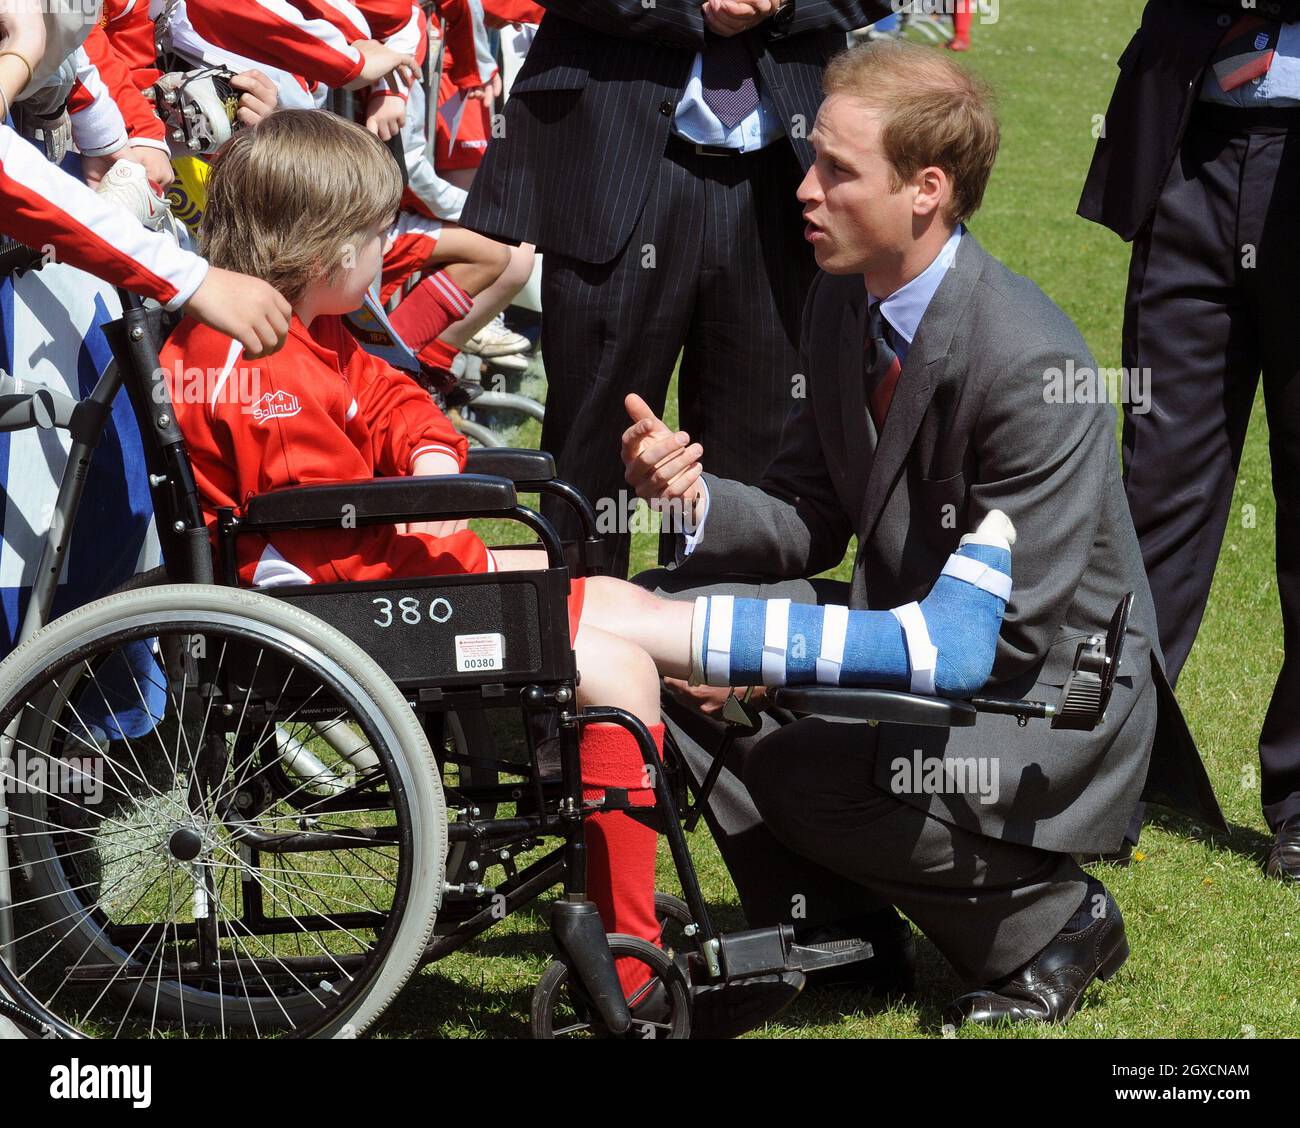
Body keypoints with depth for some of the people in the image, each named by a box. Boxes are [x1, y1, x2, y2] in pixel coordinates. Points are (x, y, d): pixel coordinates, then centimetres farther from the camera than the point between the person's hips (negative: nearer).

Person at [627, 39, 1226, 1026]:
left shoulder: (1031, 365, -27)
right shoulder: (842, 304, -1)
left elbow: (1010, 630, -26)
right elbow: (813, 523, 6)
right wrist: (700, 498, -16)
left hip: (1045, 703, -8)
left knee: (794, 772, -28)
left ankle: (1053, 918, -3)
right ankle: (819, 914, 7)